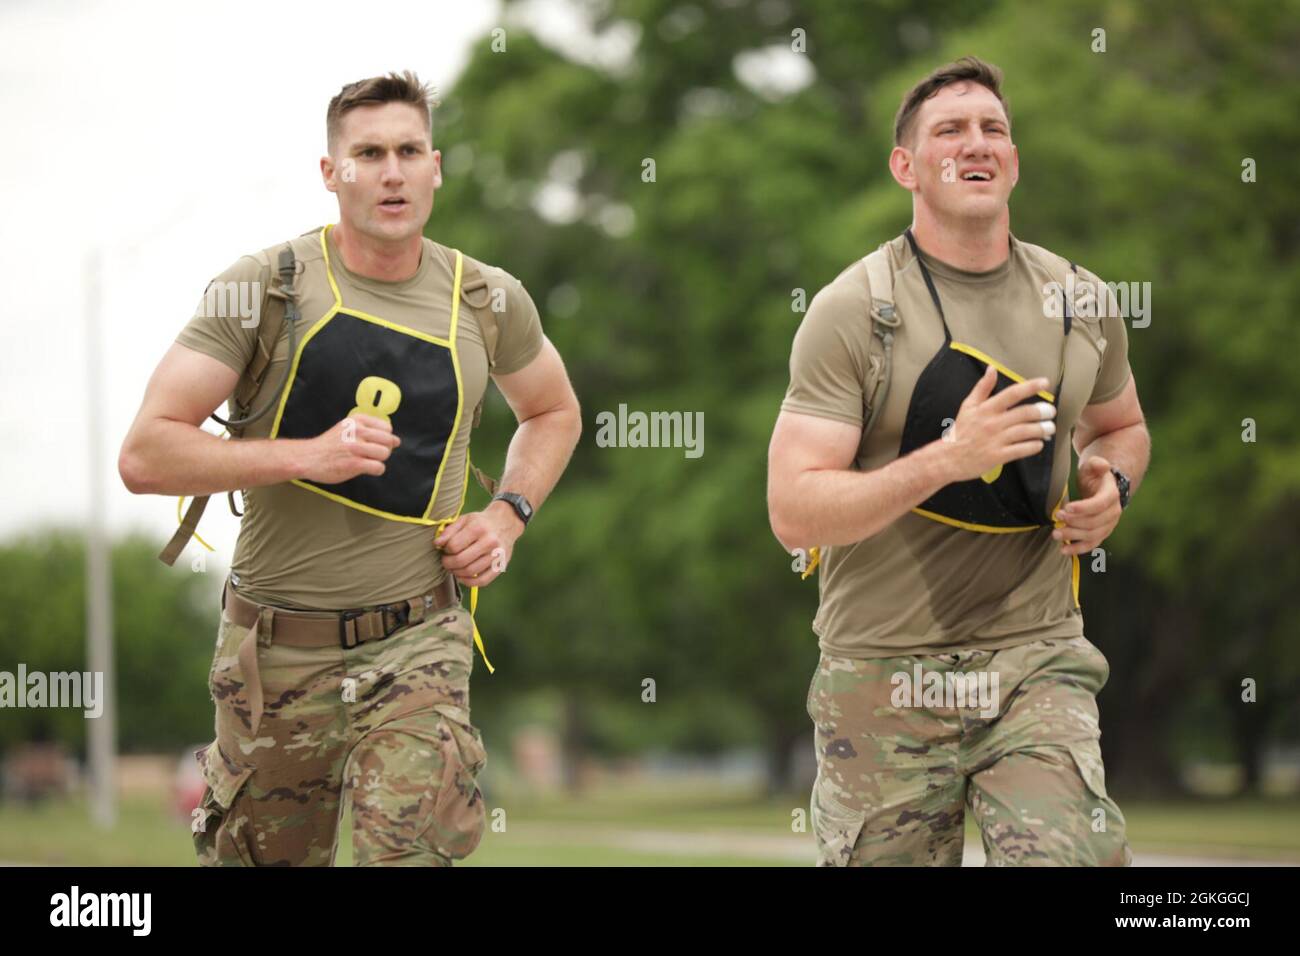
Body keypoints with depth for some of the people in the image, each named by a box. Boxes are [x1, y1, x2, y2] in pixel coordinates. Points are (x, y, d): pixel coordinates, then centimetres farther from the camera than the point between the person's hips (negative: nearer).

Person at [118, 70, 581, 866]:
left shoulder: (488, 302, 3)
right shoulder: (265, 287, -7)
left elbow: (554, 413, 25)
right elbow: (146, 456, -12)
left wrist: (507, 518, 6)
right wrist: (305, 455, -22)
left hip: (418, 641, 1)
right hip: (280, 644, -1)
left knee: (412, 848, -19)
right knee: (264, 857, 13)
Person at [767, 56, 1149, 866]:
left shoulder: (1081, 304, 7)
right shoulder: (853, 311, -7)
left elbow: (1121, 426, 27)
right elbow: (795, 513, -14)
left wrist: (1112, 483, 2)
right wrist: (948, 458, -26)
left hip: (1036, 656, 2)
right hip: (885, 671, -2)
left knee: (1075, 856, -18)